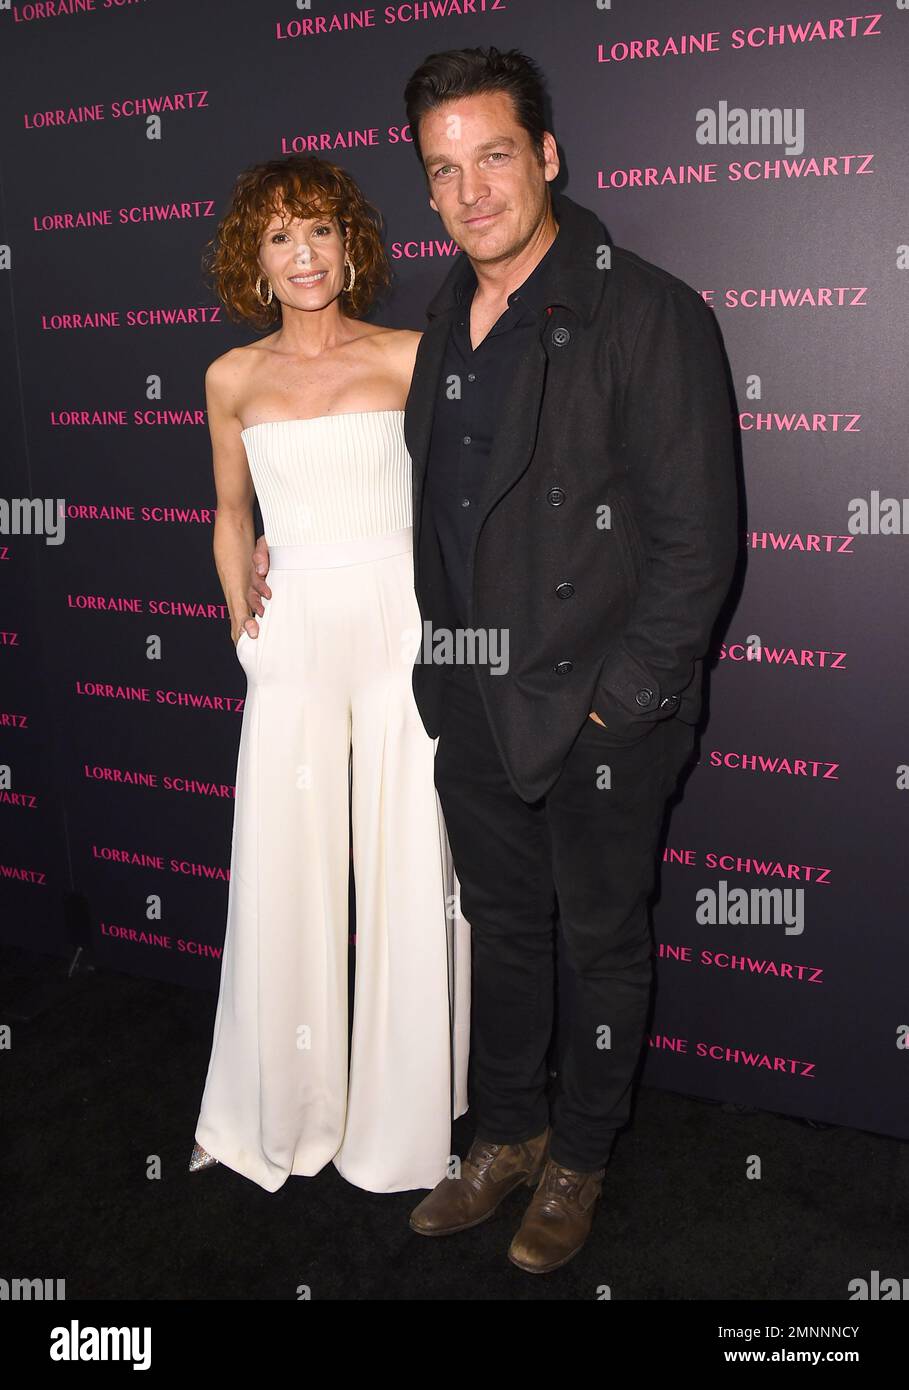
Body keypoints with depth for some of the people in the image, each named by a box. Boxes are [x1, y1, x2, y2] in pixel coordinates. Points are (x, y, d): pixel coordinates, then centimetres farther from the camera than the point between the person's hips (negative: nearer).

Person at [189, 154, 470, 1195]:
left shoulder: (409, 357, 2)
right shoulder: (234, 379, 9)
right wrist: (241, 620, 10)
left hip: (400, 629, -2)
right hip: (291, 641, 2)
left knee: (407, 874, 2)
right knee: (283, 877, 7)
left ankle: (402, 1115, 22)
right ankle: (281, 1114, 27)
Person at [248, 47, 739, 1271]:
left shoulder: (647, 315, -15)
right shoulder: (446, 318, 7)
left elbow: (697, 540, -16)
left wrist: (619, 698, -16)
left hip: (600, 713, -6)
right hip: (474, 705, 6)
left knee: (599, 943, 13)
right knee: (501, 928, 20)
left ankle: (580, 1160, 35)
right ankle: (508, 1134, 41)